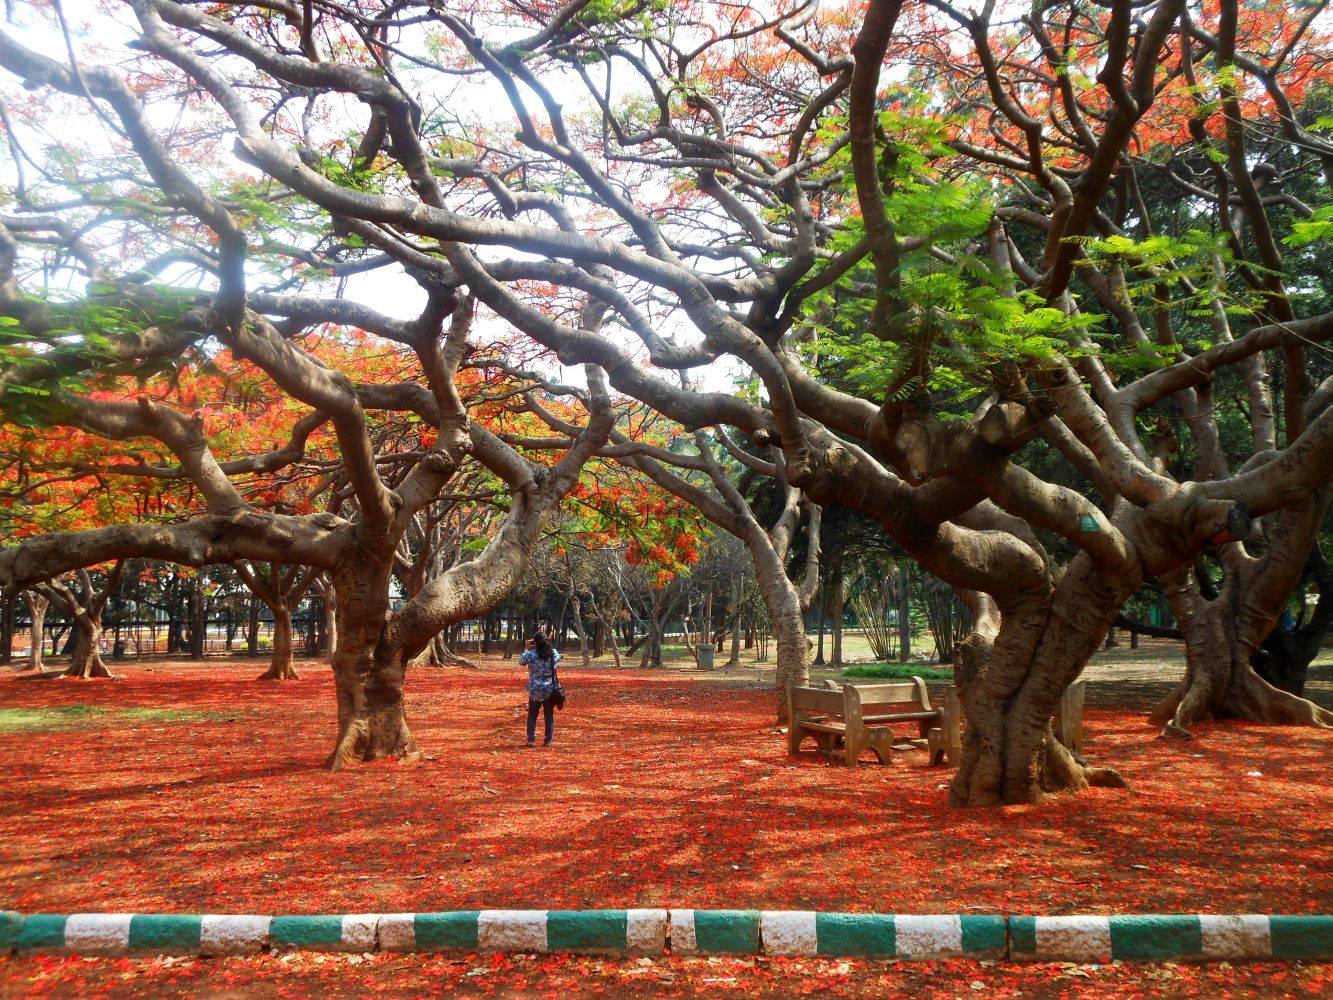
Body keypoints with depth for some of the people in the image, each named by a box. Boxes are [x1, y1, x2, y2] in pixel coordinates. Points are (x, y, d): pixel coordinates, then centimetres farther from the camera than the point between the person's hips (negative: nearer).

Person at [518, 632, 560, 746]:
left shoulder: (531, 654, -13)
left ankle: (531, 739, 10)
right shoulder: (553, 653, -6)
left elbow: (521, 662, 5)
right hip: (550, 690, 2)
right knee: (549, 715, 10)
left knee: (532, 714, 12)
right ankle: (548, 740, 12)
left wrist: (526, 648, 11)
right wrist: (546, 646, 15)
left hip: (535, 690, -2)